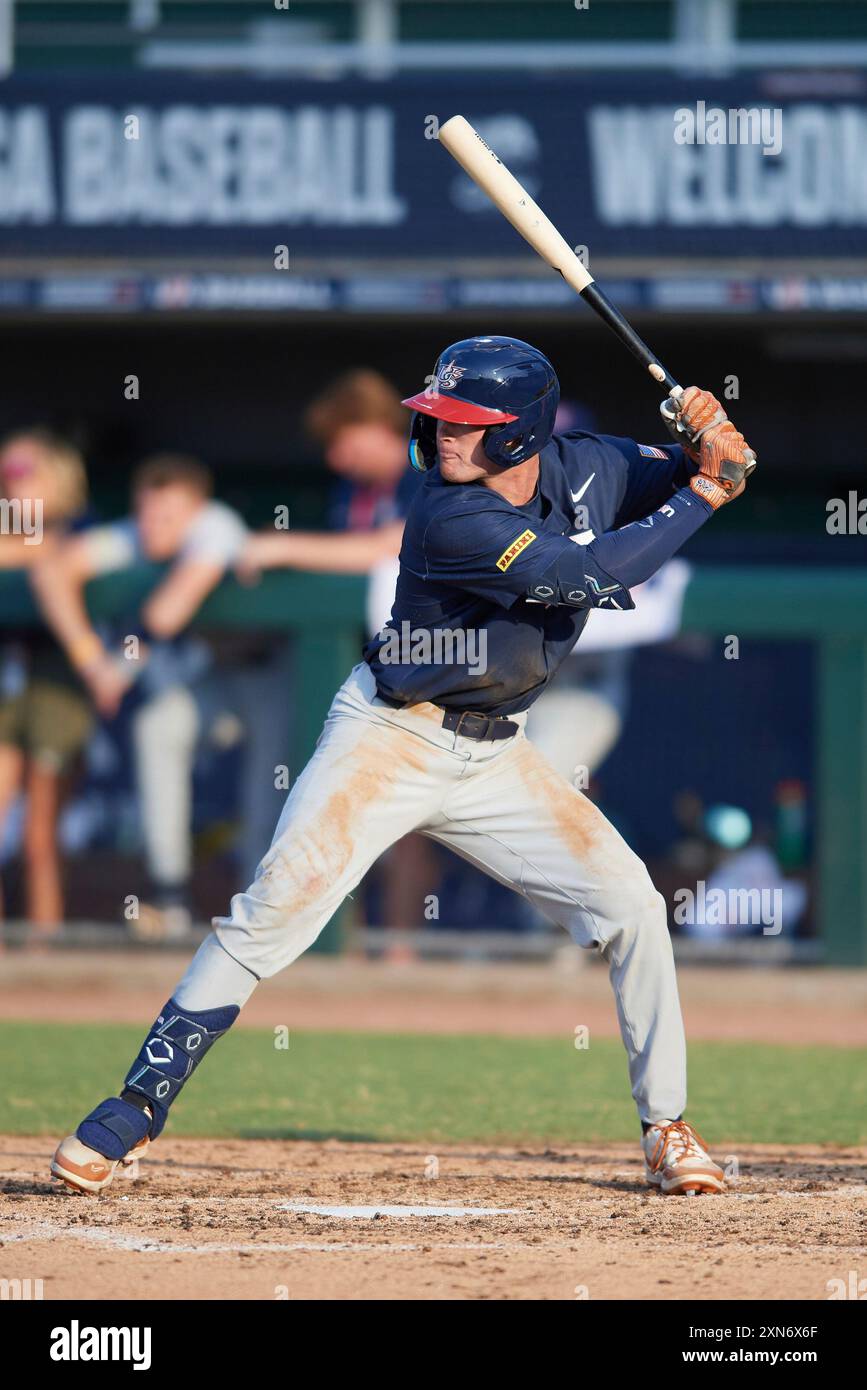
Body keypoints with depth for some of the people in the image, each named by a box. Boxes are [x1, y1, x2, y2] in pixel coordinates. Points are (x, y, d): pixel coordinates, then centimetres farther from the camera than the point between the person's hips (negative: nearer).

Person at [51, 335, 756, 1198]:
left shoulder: (584, 468, -4)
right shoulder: (452, 519, -24)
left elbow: (679, 482, 10)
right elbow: (590, 576, -29)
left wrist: (713, 449, -15)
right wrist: (703, 490, -22)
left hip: (494, 754, 6)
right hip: (390, 739, -5)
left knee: (630, 905, -3)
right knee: (273, 910, -16)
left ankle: (665, 1129, 10)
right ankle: (138, 1105, -9)